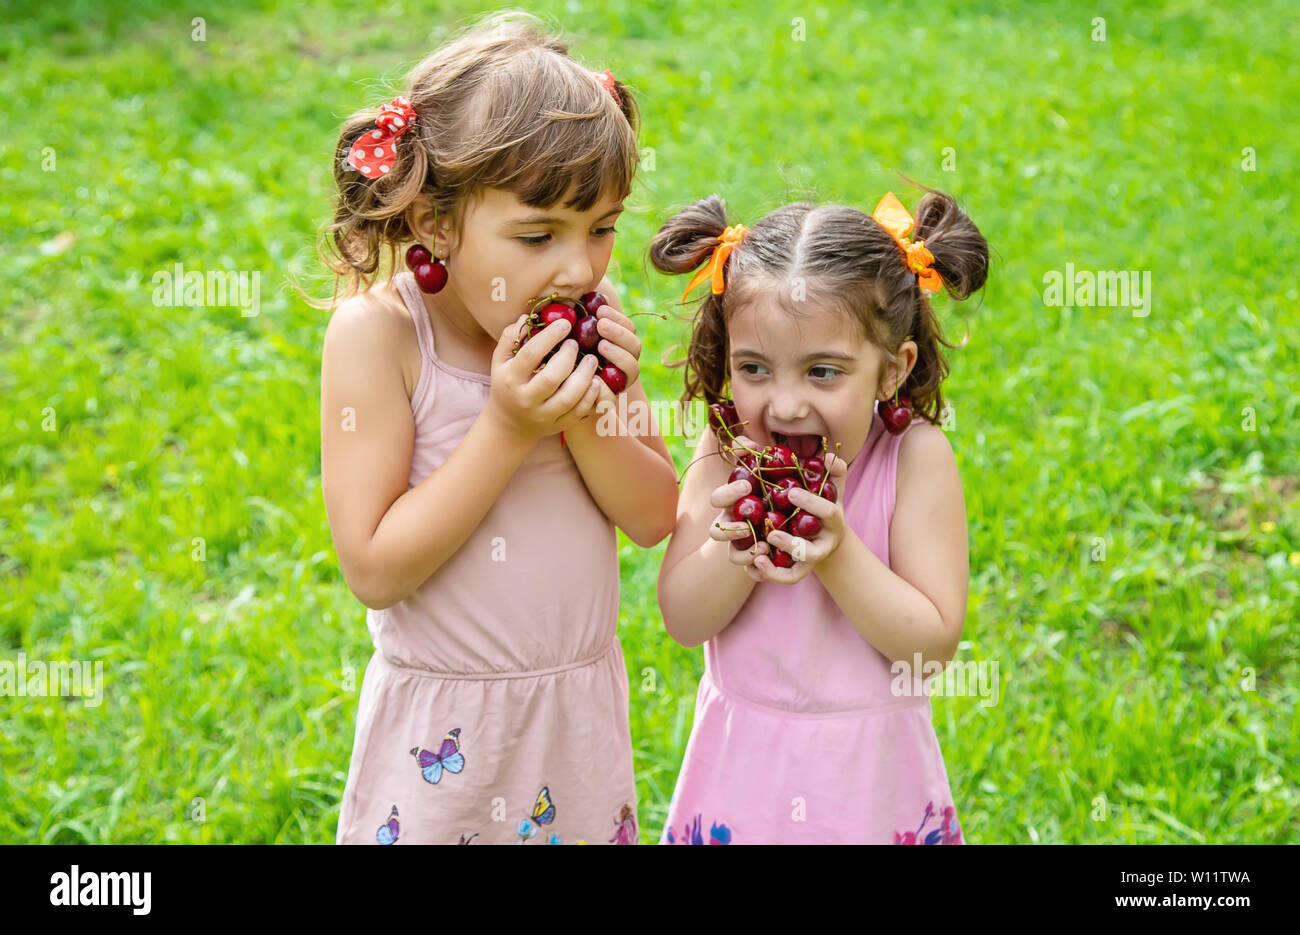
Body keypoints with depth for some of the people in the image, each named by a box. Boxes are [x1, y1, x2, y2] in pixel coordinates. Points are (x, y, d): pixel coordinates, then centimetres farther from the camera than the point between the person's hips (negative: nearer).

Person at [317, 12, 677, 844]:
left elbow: (657, 518, -3)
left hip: (583, 708, 4)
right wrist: (507, 431, -27)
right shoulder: (375, 333, -19)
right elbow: (375, 570, -22)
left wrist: (592, 417, -21)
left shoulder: (589, 315, -6)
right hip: (443, 726, -4)